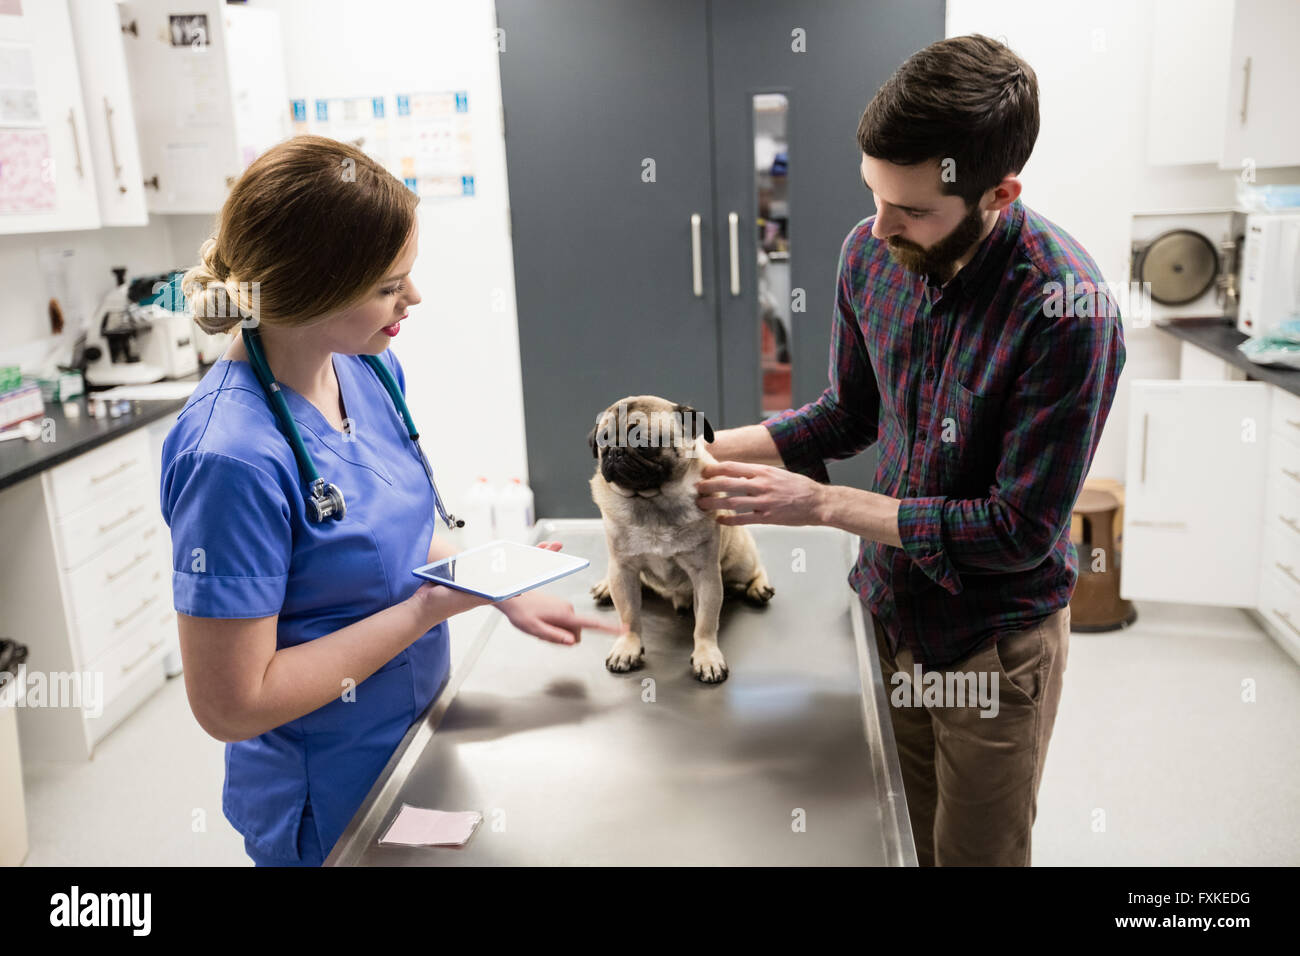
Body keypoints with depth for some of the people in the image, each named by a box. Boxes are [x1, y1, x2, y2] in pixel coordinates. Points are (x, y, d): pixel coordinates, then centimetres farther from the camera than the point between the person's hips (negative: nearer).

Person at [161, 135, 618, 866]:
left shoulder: (371, 371, -6)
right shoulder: (235, 456, -30)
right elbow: (232, 704, -25)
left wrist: (504, 591, -4)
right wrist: (431, 608, -25)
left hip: (419, 738, 7)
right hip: (329, 807, -7)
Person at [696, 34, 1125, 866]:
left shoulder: (1067, 311, -28)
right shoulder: (872, 252, -9)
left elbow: (1021, 530, -23)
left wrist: (825, 504, -23)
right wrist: (714, 449, -8)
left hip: (993, 641, -5)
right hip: (886, 608, 5)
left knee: (975, 854, 17)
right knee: (894, 843, 23)